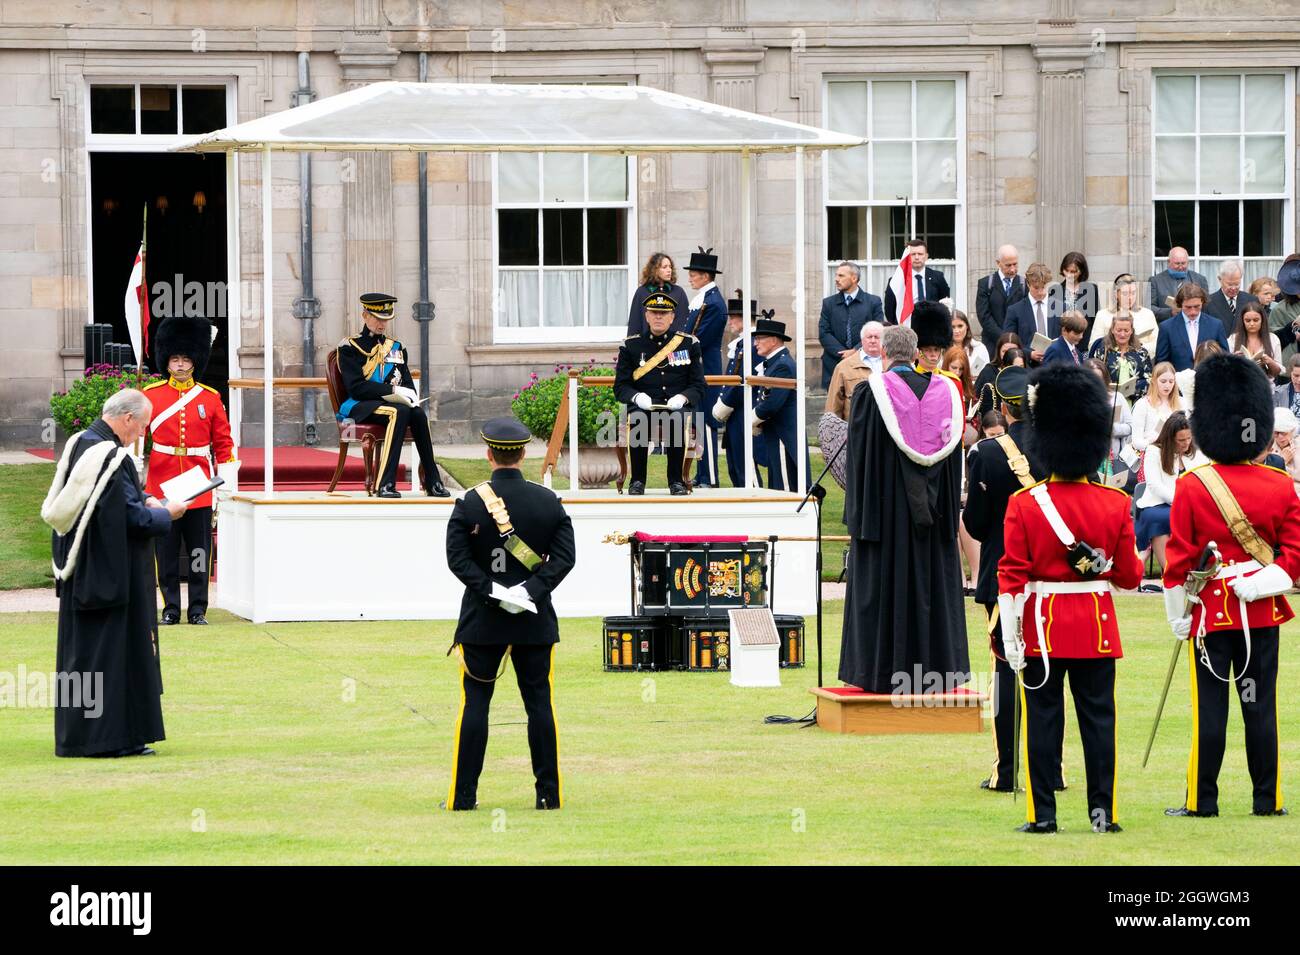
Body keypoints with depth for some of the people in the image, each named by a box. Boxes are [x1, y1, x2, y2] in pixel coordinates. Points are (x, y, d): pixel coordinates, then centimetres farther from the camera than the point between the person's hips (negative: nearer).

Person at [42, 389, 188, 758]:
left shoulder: (77, 445, 8)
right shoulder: (112, 458, -21)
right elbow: (132, 517, -20)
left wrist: (143, 499, 8)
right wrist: (166, 514, -3)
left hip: (77, 573, 9)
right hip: (111, 573, -9)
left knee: (82, 652, 14)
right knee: (116, 654, -1)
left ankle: (75, 736, 18)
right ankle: (114, 737, 2)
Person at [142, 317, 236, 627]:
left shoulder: (210, 399, 6)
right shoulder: (150, 396, 3)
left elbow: (223, 444, 8)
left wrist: (226, 484, 3)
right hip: (161, 486, -1)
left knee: (199, 552, 2)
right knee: (166, 552, 2)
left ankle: (198, 609, 10)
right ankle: (170, 609, 10)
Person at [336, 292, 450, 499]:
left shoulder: (396, 348, 20)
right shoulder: (350, 347, 0)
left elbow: (408, 383, 16)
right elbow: (355, 387, -12)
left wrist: (411, 397, -9)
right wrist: (392, 391, -19)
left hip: (393, 403, 5)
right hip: (359, 406, -5)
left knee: (418, 414, -29)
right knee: (399, 412, -35)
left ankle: (432, 482, -26)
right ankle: (385, 484, -42)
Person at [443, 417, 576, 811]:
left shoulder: (470, 502, -6)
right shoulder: (548, 501, 1)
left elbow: (458, 557, -13)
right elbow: (564, 555, -5)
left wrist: (490, 592, -12)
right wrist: (533, 590, -11)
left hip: (482, 618, -1)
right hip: (535, 620, 2)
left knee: (474, 703, 2)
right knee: (540, 704, 6)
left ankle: (463, 796, 1)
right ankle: (549, 793, 6)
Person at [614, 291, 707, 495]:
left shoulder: (688, 344, 9)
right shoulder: (631, 346, 9)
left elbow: (698, 386, 7)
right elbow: (621, 386, 7)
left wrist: (682, 398, -14)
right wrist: (637, 397, -15)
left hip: (676, 406, 0)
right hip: (643, 406, 0)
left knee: (676, 421, -36)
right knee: (638, 420, -35)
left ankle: (676, 481, -23)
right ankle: (637, 481, -22)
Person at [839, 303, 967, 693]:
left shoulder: (871, 392, -9)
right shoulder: (944, 390, 3)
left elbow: (859, 454, -8)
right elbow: (953, 452, 7)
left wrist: (858, 511, -2)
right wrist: (950, 507, 14)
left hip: (887, 504, -3)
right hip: (932, 507, 3)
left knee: (884, 584, 1)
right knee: (932, 583, 9)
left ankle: (883, 671, 1)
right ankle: (934, 669, 10)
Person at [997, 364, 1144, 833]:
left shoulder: (1024, 505, -8)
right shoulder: (1115, 504, -3)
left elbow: (1012, 578, -9)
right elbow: (1129, 576, 1)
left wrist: (1011, 638, -6)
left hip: (1043, 627, -1)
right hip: (1096, 628, 1)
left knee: (1042, 719, 3)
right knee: (1098, 718, 6)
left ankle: (1042, 813, 2)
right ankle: (1103, 811, 5)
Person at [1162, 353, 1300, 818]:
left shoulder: (1192, 487, -8)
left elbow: (1179, 558, -5)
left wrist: (1178, 615, 1)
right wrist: (1260, 583, -5)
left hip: (1212, 609, -2)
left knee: (1210, 705, 1)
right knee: (1260, 705, 6)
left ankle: (1202, 800, 2)